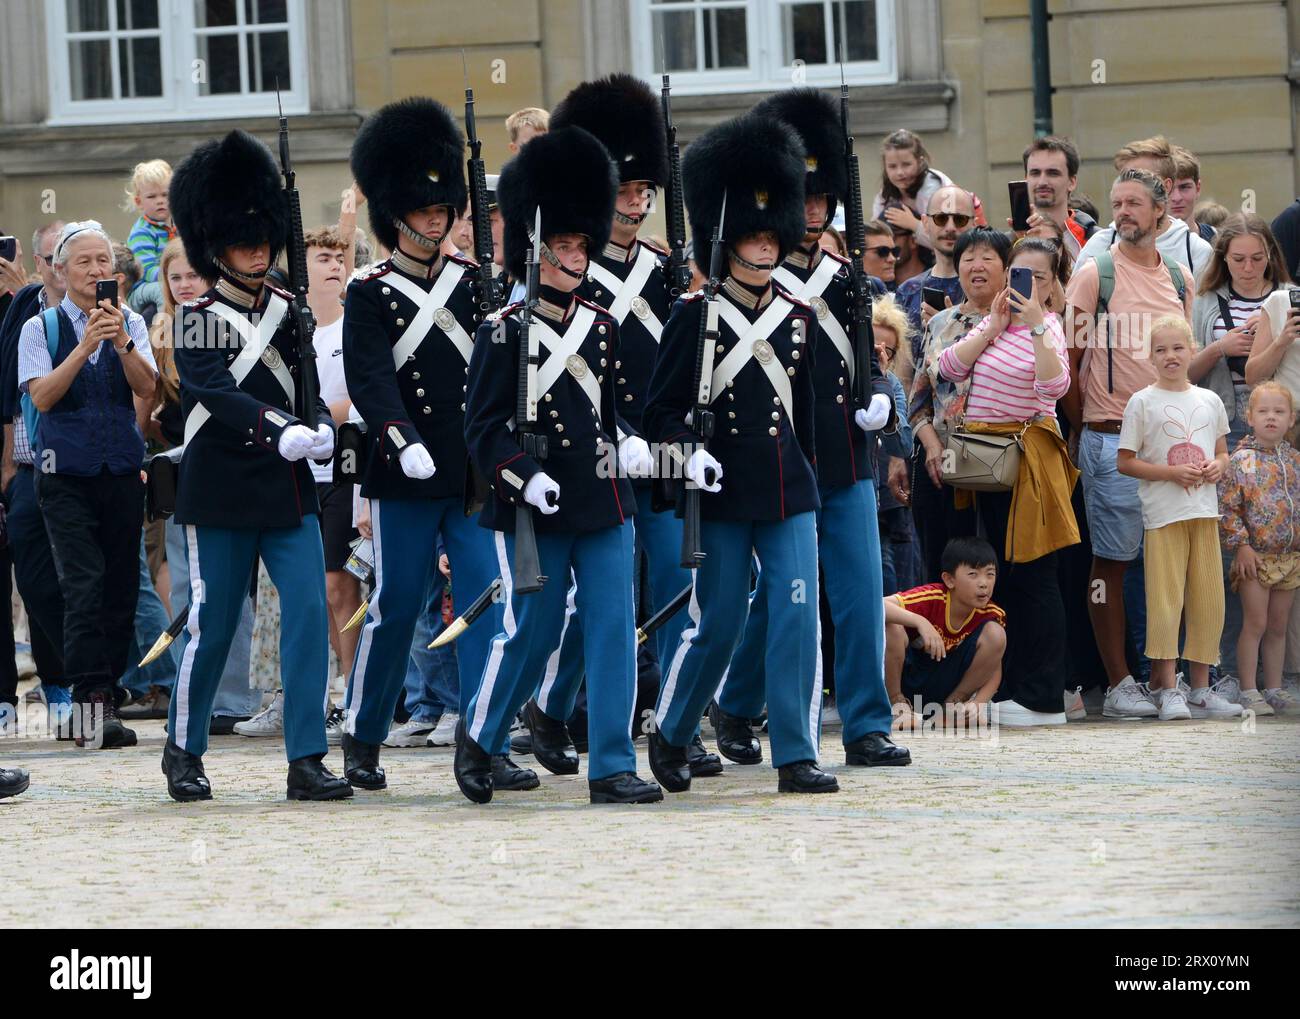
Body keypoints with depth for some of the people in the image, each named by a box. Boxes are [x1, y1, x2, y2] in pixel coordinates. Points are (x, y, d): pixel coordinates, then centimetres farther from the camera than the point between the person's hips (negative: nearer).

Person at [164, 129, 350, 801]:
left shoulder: (288, 311, 11)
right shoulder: (198, 321, -4)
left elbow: (305, 383, 11)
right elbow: (216, 393, -19)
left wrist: (320, 426, -12)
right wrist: (280, 430, -33)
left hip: (287, 490, 4)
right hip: (220, 491, -4)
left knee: (309, 612, -6)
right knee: (212, 625, 2)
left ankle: (306, 761, -4)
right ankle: (183, 752, 20)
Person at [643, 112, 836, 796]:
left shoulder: (799, 318, 9)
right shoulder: (694, 317, -4)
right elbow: (662, 408, -3)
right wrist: (689, 454, -20)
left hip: (789, 491, 4)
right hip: (722, 493, -4)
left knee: (796, 617, -5)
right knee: (715, 628, 2)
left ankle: (796, 757, -3)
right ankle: (670, 734, 25)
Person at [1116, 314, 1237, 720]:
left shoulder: (1209, 401, 12)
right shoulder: (1142, 402, -1)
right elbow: (1124, 462, -3)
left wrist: (1218, 466, -3)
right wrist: (1172, 473, -14)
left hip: (1205, 511, 4)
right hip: (1163, 513, -4)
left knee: (1208, 600, 5)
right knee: (1165, 599, -5)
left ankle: (1201, 687, 13)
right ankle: (1166, 689, -1)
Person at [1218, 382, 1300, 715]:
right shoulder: (1241, 461, -8)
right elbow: (1226, 508, -9)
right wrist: (1241, 545, -15)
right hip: (1255, 556, -5)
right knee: (1255, 625, -3)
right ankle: (1249, 691, 1)